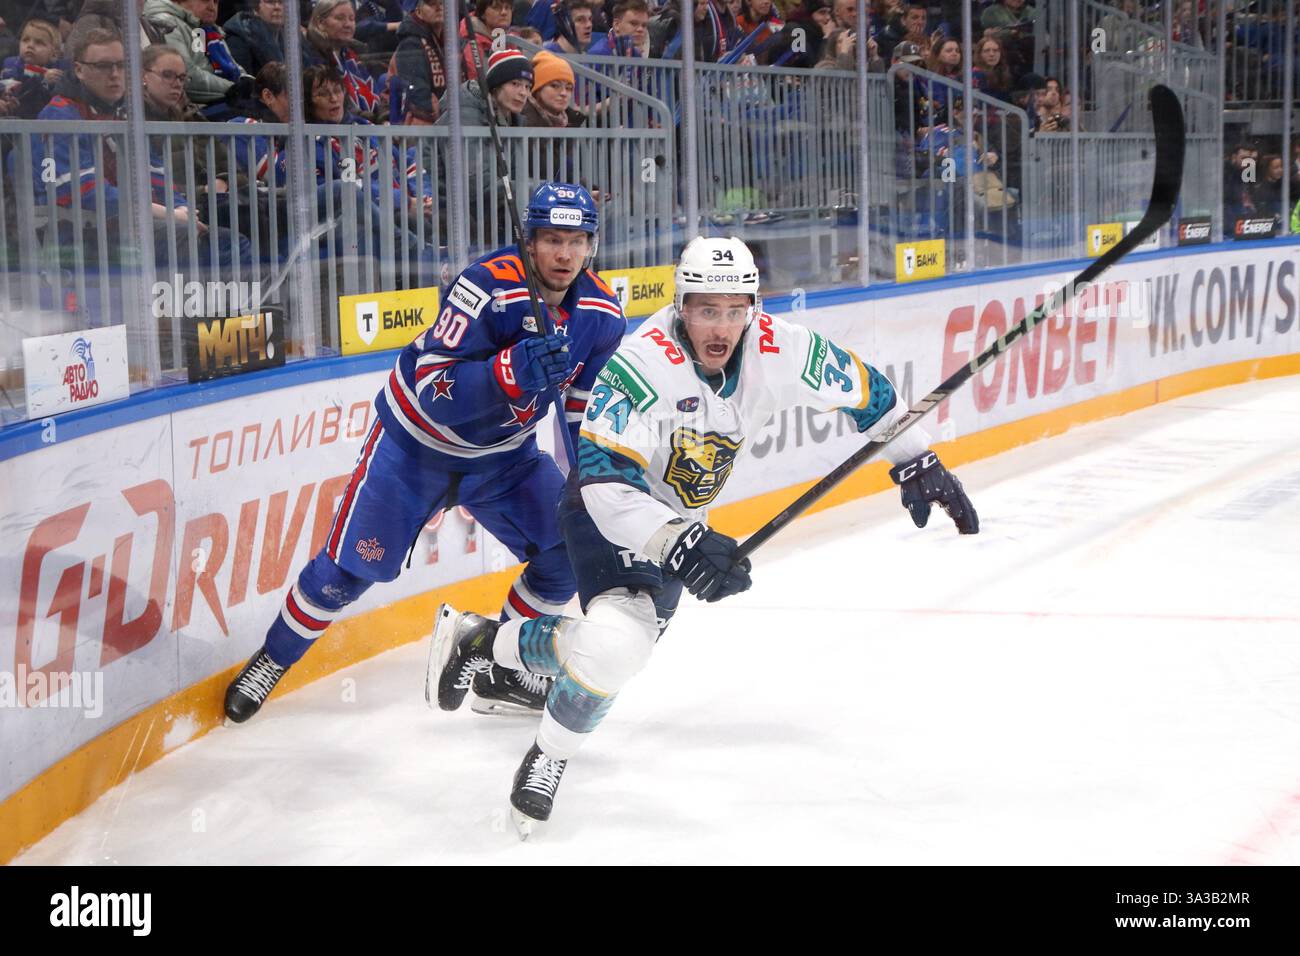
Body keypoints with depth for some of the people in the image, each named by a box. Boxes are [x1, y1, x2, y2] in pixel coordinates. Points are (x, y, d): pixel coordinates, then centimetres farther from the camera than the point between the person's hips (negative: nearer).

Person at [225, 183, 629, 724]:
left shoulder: (602, 315, -11)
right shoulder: (488, 288, -29)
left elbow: (587, 410, 1)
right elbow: (434, 388, -34)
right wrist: (512, 369, -48)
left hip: (503, 455, 5)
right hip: (418, 441, -5)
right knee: (353, 563, -4)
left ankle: (503, 672, 14)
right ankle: (273, 659, 22)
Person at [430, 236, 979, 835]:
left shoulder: (777, 349, -19)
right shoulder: (641, 366, -35)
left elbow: (862, 388, -2)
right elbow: (607, 482, -38)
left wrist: (917, 464, -1)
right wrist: (679, 545, -50)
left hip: (679, 519, 7)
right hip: (607, 511, -6)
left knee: (614, 646, 16)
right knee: (618, 636, -29)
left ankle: (477, 639, 40)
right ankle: (548, 757, -3)